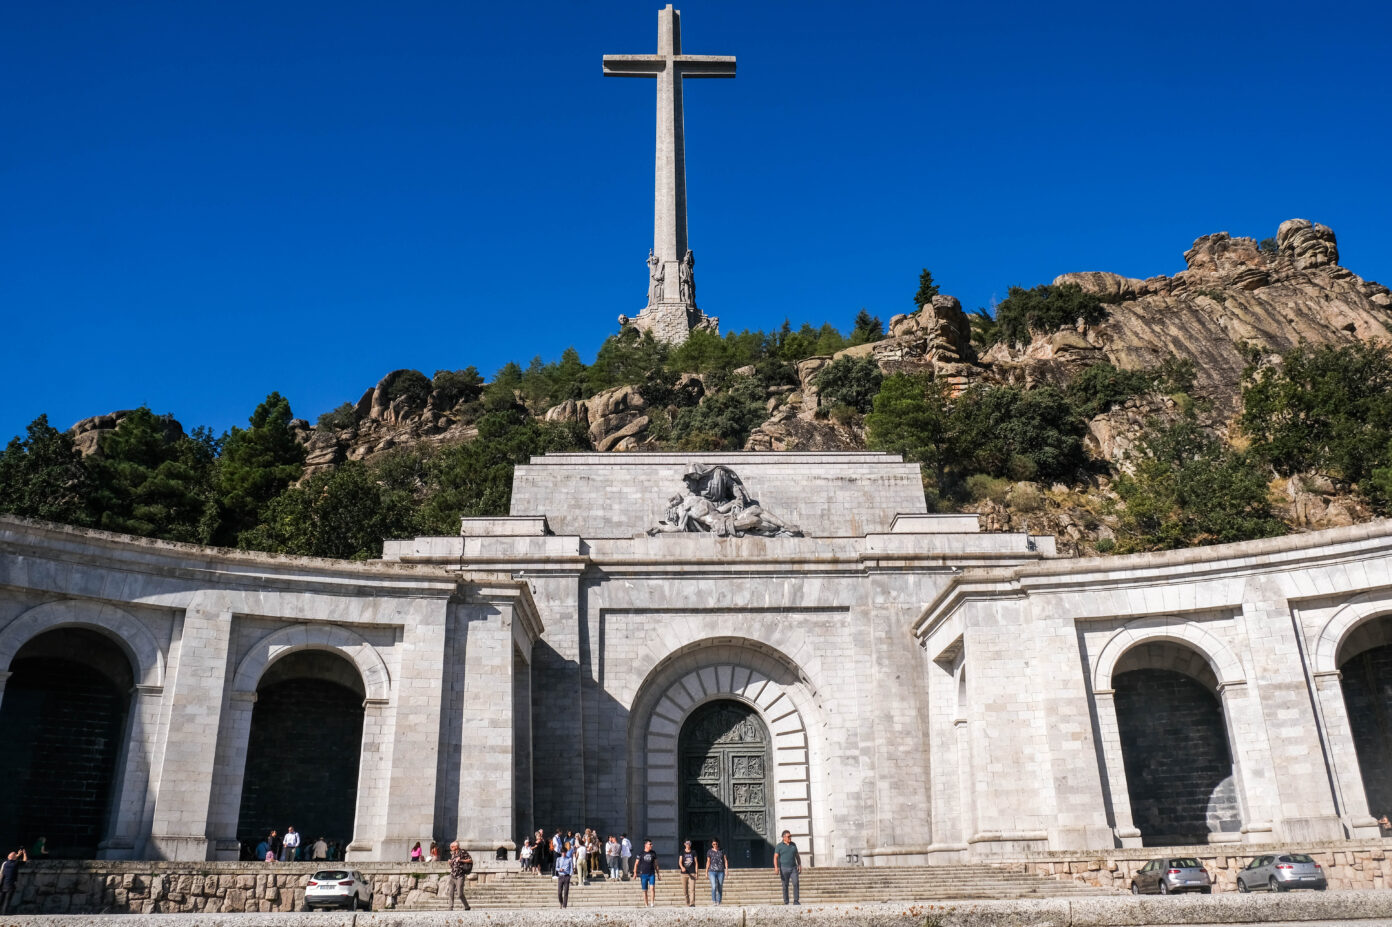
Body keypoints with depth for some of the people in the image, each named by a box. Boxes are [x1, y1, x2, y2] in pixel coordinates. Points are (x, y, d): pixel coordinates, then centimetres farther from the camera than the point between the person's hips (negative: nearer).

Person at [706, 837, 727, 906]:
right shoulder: (709, 852, 5)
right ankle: (713, 901, -18)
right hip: (712, 872, -2)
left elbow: (725, 860, 7)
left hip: (721, 872, 2)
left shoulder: (722, 851, 7)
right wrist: (706, 872, 7)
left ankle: (718, 902, 10)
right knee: (714, 886, -17)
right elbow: (708, 862, 9)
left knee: (720, 888, 3)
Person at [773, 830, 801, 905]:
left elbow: (797, 856, 16)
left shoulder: (793, 845, 10)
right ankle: (786, 902, 10)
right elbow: (775, 857, -8)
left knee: (796, 883, -13)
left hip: (793, 868, 2)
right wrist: (776, 867, -21)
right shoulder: (779, 846, -2)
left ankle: (796, 901, -10)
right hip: (784, 869, -2)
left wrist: (799, 865, 4)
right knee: (785, 886, 1)